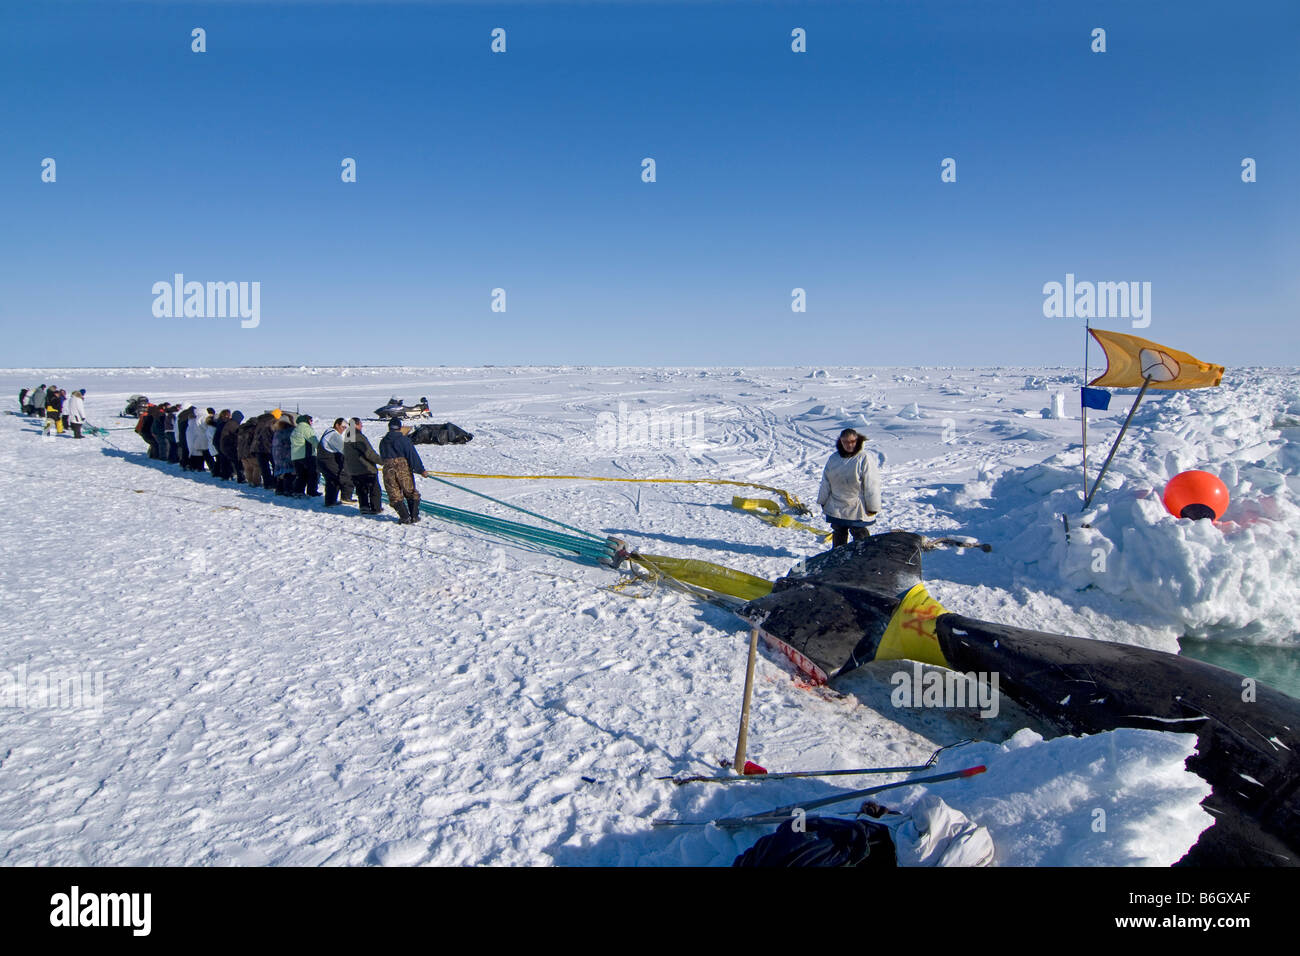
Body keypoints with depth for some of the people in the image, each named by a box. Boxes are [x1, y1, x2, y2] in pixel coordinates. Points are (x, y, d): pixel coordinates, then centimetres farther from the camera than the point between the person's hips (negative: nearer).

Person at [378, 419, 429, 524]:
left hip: (388, 471, 2)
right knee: (411, 493, 12)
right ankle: (414, 516, 9)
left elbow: (382, 457, 17)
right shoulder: (404, 440, -5)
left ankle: (405, 517, 0)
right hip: (403, 469, -2)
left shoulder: (383, 442, 9)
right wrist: (421, 470, -7)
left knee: (395, 495, 7)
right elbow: (413, 455, -9)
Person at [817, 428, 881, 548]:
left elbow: (871, 485, -13)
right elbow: (826, 482, 12)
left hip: (859, 511, -5)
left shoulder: (865, 459, -13)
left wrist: (872, 507, -13)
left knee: (861, 539, 2)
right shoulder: (834, 458, 4)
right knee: (838, 538, 18)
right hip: (836, 508, 5)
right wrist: (823, 501, 15)